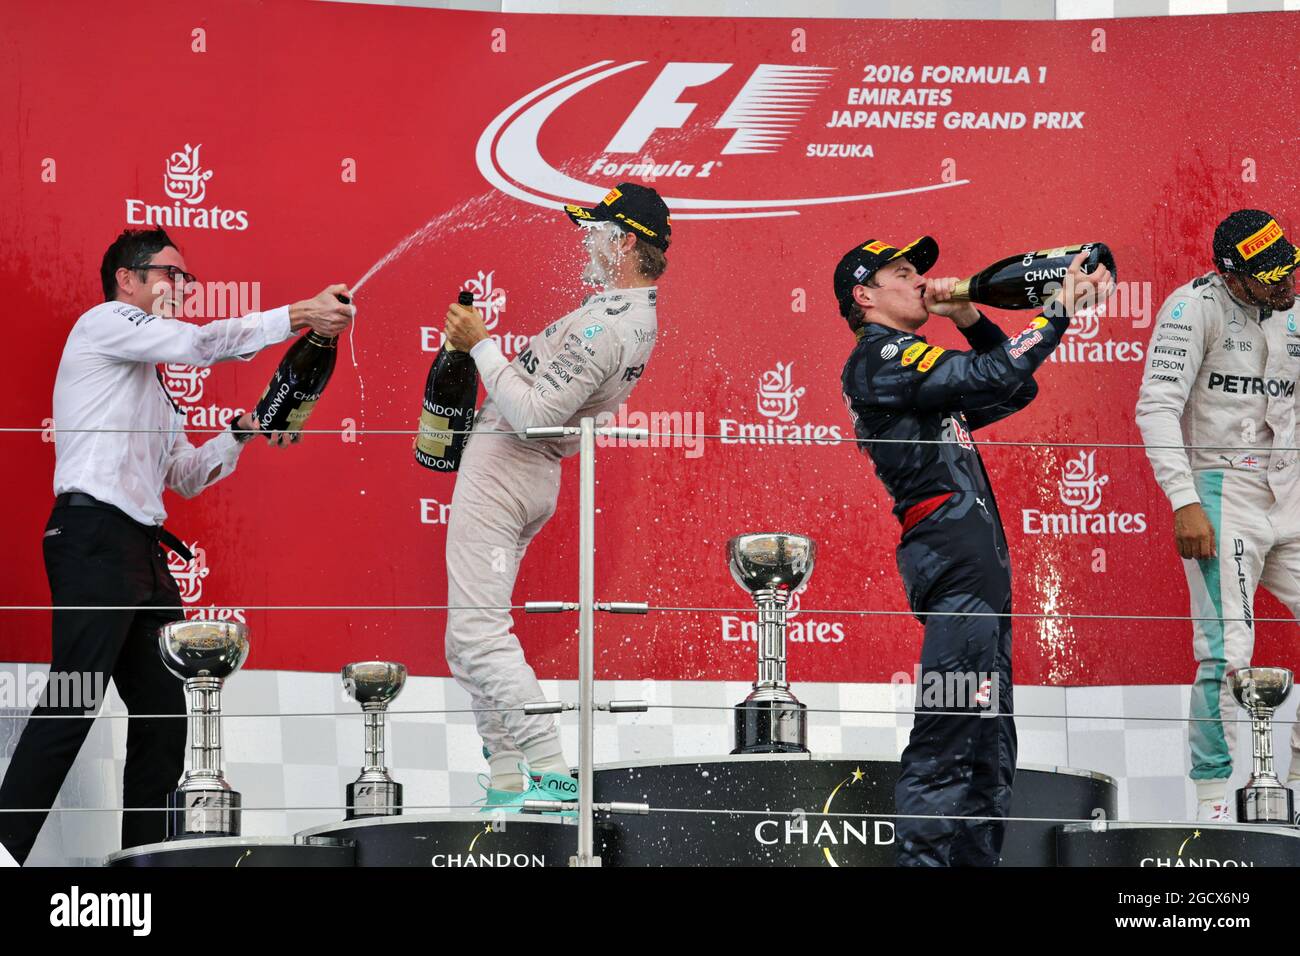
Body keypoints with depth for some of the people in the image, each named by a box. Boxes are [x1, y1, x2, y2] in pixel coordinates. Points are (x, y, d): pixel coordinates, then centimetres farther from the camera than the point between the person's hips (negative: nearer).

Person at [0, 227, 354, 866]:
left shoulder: (150, 383, 29)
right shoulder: (104, 322, 2)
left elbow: (186, 476, 27)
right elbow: (199, 343, -14)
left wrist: (241, 432, 14)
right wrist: (299, 316, -13)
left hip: (143, 550, 10)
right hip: (94, 537, -10)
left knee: (162, 712, 6)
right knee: (71, 705, -18)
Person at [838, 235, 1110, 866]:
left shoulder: (906, 364, 26)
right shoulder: (880, 356, -4)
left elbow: (1015, 390, 26)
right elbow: (995, 377, -16)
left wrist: (968, 321, 15)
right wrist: (1061, 309, -7)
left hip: (975, 565, 10)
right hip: (954, 550, -10)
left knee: (987, 747, 11)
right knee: (948, 741, -15)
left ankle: (971, 860, 13)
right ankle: (924, 858, -18)